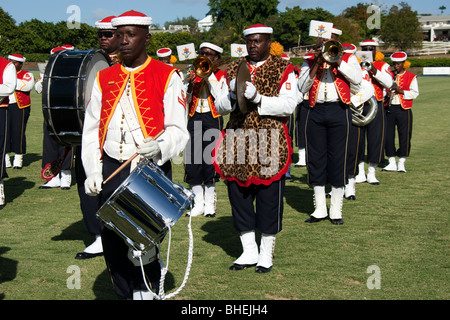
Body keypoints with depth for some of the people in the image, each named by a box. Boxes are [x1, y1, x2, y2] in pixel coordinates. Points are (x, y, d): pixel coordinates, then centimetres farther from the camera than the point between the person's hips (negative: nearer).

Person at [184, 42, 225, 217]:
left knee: (209, 159, -2)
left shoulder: (220, 75, 4)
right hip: (194, 118, 3)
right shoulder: (195, 72, 12)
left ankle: (209, 203, 8)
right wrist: (189, 83, -16)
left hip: (212, 119, -3)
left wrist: (209, 73, -13)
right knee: (192, 161, 0)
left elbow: (219, 95, -13)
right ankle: (198, 203, 9)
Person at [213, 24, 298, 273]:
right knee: (238, 196, 7)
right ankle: (249, 252, 21)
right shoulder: (234, 69, 13)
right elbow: (220, 107, 9)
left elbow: (289, 105, -11)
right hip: (237, 144, 4)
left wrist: (257, 97, -22)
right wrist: (232, 94, -12)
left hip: (270, 144, -4)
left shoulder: (284, 69, 1)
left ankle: (266, 254, 15)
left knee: (269, 199, 1)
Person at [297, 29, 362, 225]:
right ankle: (320, 209, 14)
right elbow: (302, 88, 1)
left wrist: (336, 60, -12)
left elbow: (358, 79, -9)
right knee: (316, 158, 3)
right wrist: (316, 64, -7)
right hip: (316, 112, 2)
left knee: (337, 159, -1)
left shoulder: (347, 58, 9)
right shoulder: (309, 61, 13)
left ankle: (336, 210, 8)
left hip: (338, 111, -2)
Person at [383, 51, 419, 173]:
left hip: (403, 110, -3)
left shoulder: (411, 77, 3)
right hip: (390, 109, 3)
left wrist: (401, 91, -17)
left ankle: (401, 164, 7)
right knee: (388, 135, 1)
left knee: (404, 136, -2)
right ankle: (392, 163, 10)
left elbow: (415, 93, -4)